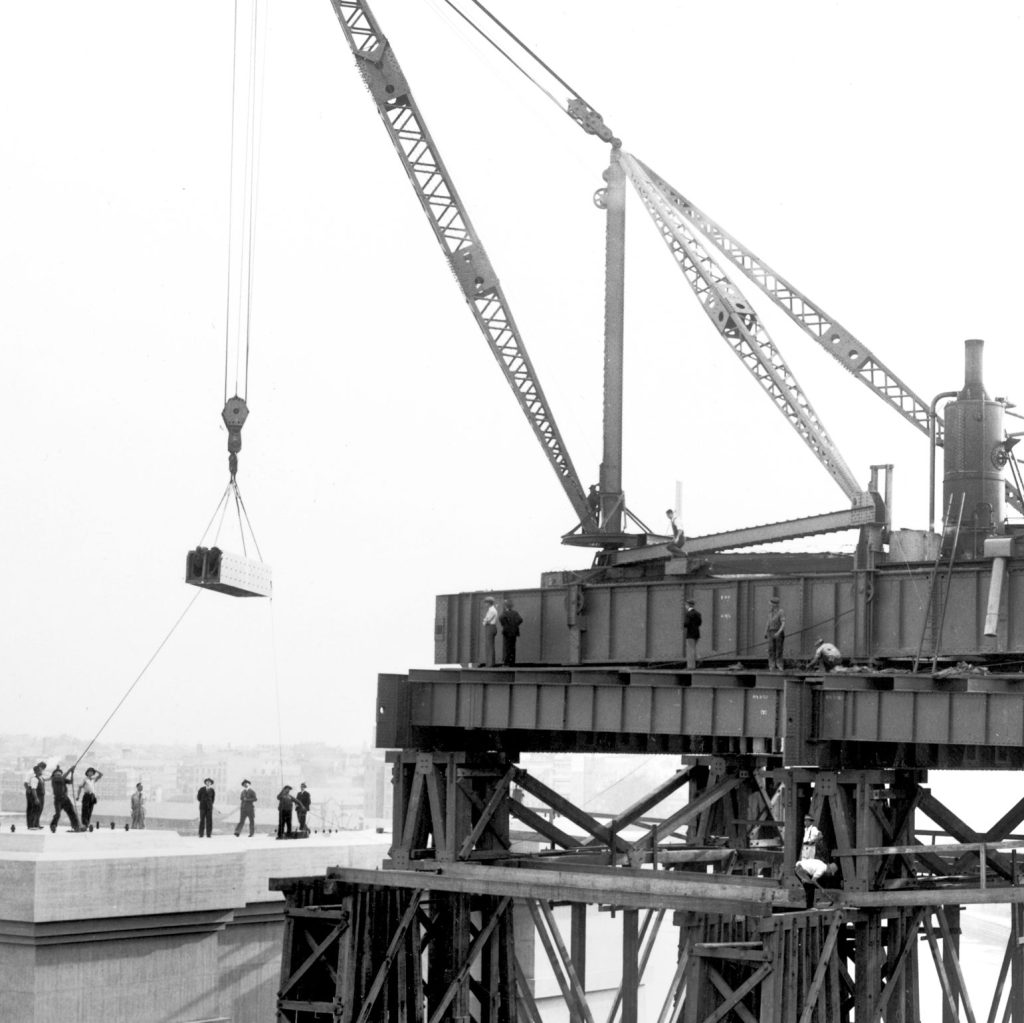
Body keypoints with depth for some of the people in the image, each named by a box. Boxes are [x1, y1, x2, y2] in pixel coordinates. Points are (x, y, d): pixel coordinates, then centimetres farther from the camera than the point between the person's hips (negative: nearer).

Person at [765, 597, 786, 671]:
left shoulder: (781, 612, -12)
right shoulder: (770, 611, 10)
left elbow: (783, 624, -19)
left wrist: (778, 632, -31)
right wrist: (765, 633, 17)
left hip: (779, 633, -5)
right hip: (771, 633, 5)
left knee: (779, 650, -3)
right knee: (771, 649, -3)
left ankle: (779, 666, 2)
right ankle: (772, 667, -4)